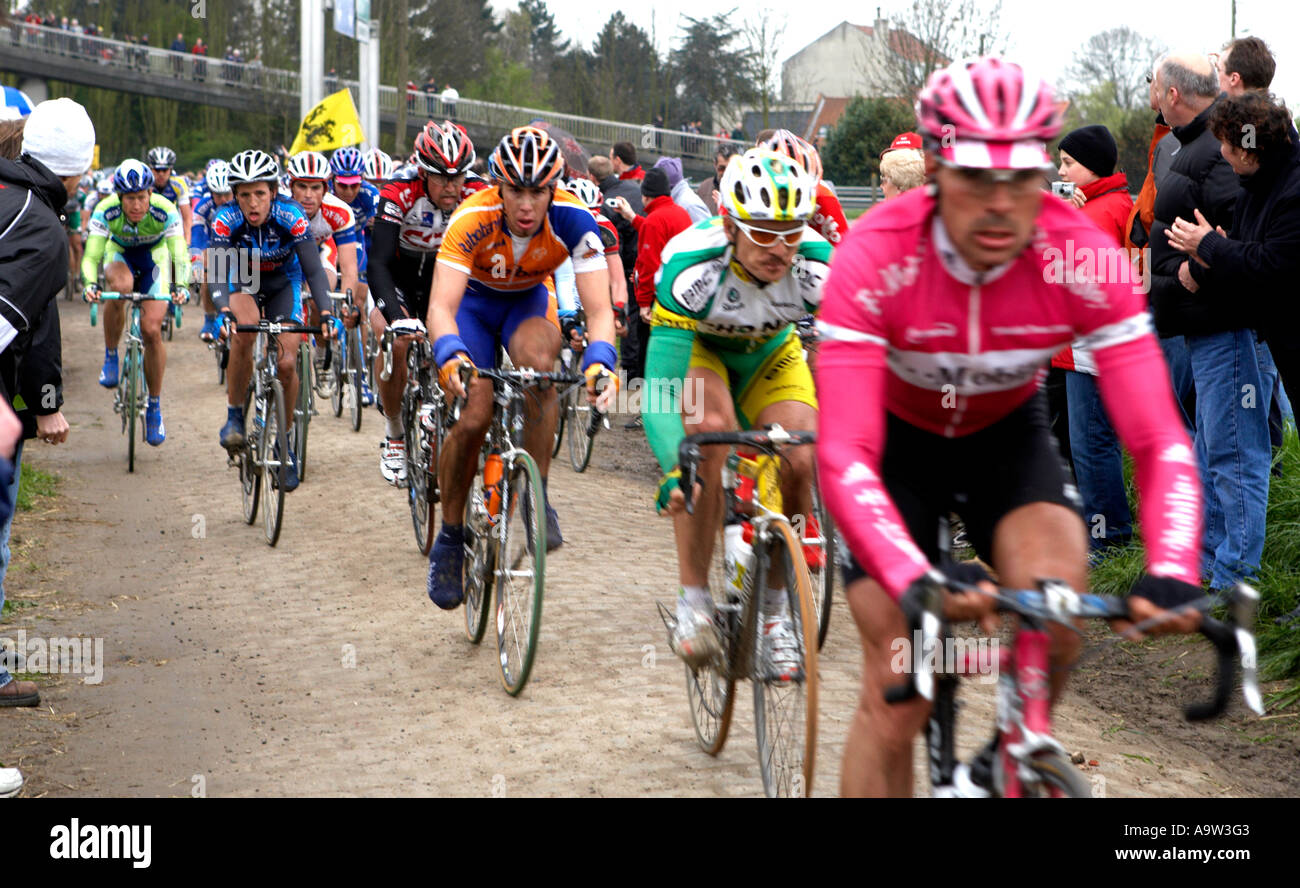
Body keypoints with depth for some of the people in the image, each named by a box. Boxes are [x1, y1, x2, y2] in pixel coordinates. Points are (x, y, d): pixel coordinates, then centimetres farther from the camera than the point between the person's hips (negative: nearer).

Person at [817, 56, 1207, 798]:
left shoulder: (1082, 256, -28)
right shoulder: (875, 257, -33)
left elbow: (1160, 440, -30)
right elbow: (843, 456, -40)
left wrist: (1171, 575, -47)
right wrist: (917, 584, -56)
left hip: (1008, 436, 2)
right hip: (898, 439, -1)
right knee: (897, 693, -12)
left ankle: (1010, 763, 4)